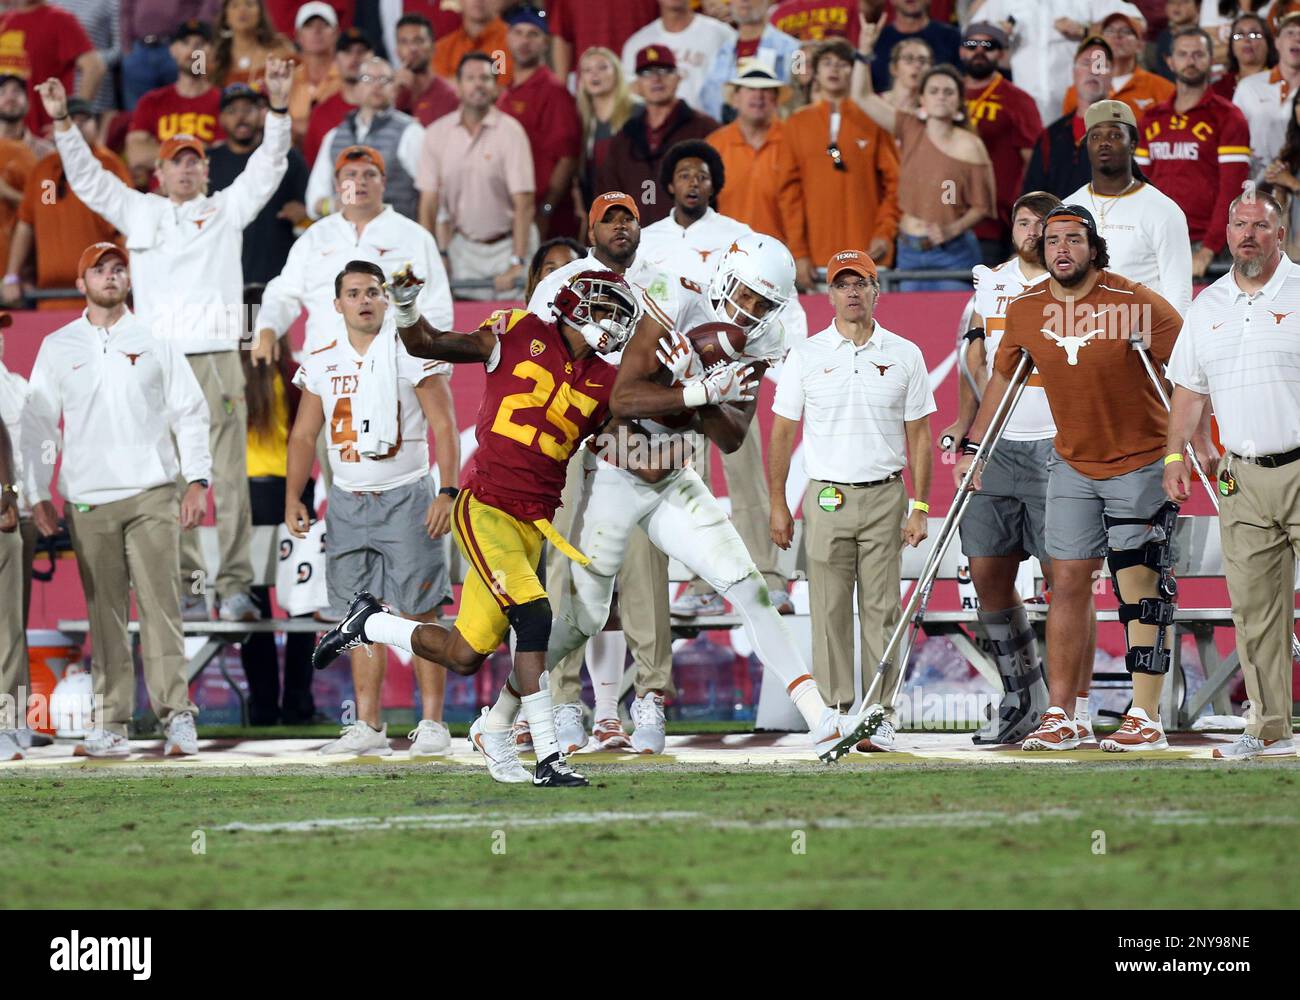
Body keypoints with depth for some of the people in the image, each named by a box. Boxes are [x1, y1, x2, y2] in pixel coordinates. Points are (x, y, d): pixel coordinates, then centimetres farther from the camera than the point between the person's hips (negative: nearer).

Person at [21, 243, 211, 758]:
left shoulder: (154, 341, 9)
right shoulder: (57, 347, 12)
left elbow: (190, 412, 8)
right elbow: (37, 423, 12)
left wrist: (196, 479, -2)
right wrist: (37, 494, 4)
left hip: (152, 494, -1)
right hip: (87, 499, 1)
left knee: (160, 604, -10)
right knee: (104, 614, 1)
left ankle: (176, 713, -11)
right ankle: (111, 724, 1)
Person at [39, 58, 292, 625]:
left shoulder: (226, 210, 14)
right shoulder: (139, 213, 18)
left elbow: (268, 166, 8)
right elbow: (87, 178, 18)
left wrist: (278, 107, -5)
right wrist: (62, 122, 8)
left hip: (217, 359, -2)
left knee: (229, 476, -7)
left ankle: (235, 587, -7)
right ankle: (187, 587, 4)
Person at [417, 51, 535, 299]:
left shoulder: (510, 131, -9)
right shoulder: (437, 133, 1)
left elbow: (524, 204, -13)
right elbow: (429, 201, 3)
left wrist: (517, 263, -20)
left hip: (507, 244, -3)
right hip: (463, 246, 3)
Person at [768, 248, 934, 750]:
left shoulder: (904, 355, 6)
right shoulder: (805, 355, 5)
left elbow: (918, 436, 7)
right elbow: (782, 432, 8)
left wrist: (919, 508, 0)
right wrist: (777, 505, 2)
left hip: (885, 498, 0)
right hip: (826, 498, 0)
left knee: (881, 610, -2)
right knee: (830, 611, -2)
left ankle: (880, 716, 1)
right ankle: (836, 713, 2)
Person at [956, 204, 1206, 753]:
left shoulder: (1136, 304, -15)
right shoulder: (1025, 311, -1)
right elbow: (1002, 379, 15)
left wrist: (1199, 442, -19)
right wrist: (973, 448, 16)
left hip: (1142, 464, -4)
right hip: (1072, 465, 4)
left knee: (1140, 585, -6)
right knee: (1068, 583, 2)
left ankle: (1146, 718, -4)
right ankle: (1059, 717, 5)